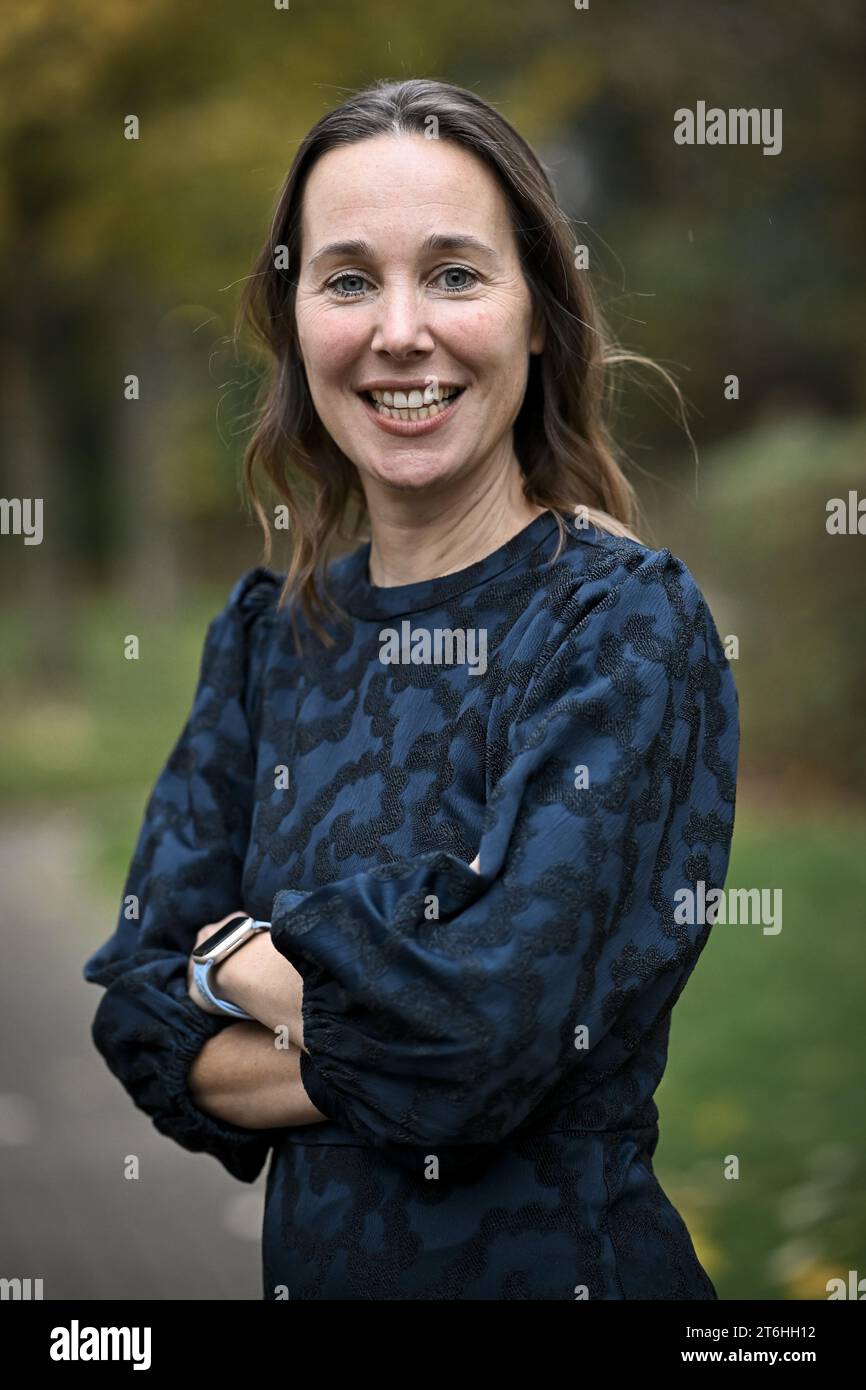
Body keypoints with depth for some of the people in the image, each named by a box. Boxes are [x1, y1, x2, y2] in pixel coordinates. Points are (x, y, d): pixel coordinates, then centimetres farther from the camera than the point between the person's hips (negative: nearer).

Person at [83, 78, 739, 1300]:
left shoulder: (629, 625, -16)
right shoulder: (269, 635, 0)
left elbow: (484, 1027, -25)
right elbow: (140, 1017, -4)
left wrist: (243, 961, -10)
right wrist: (391, 1050, -19)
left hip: (562, 1260, -5)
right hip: (304, 1262, 5)